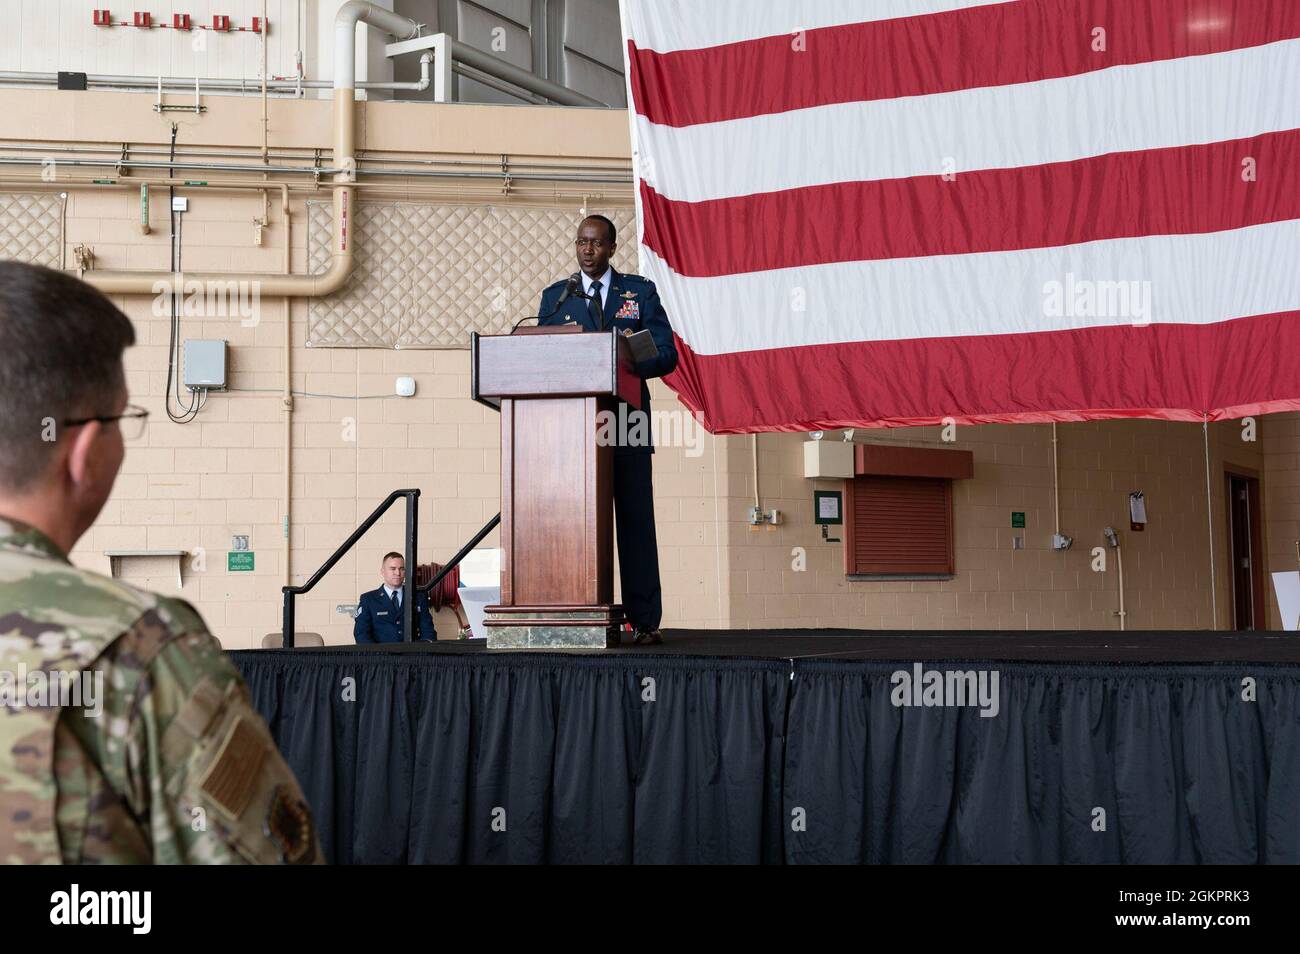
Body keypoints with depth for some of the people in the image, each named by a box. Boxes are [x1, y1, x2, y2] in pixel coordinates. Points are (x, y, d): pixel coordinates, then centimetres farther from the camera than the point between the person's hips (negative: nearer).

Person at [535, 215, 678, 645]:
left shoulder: (640, 292, 10)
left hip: (626, 421, -1)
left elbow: (666, 355, 2)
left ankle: (644, 622, -1)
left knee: (635, 520, -2)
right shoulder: (554, 297, 15)